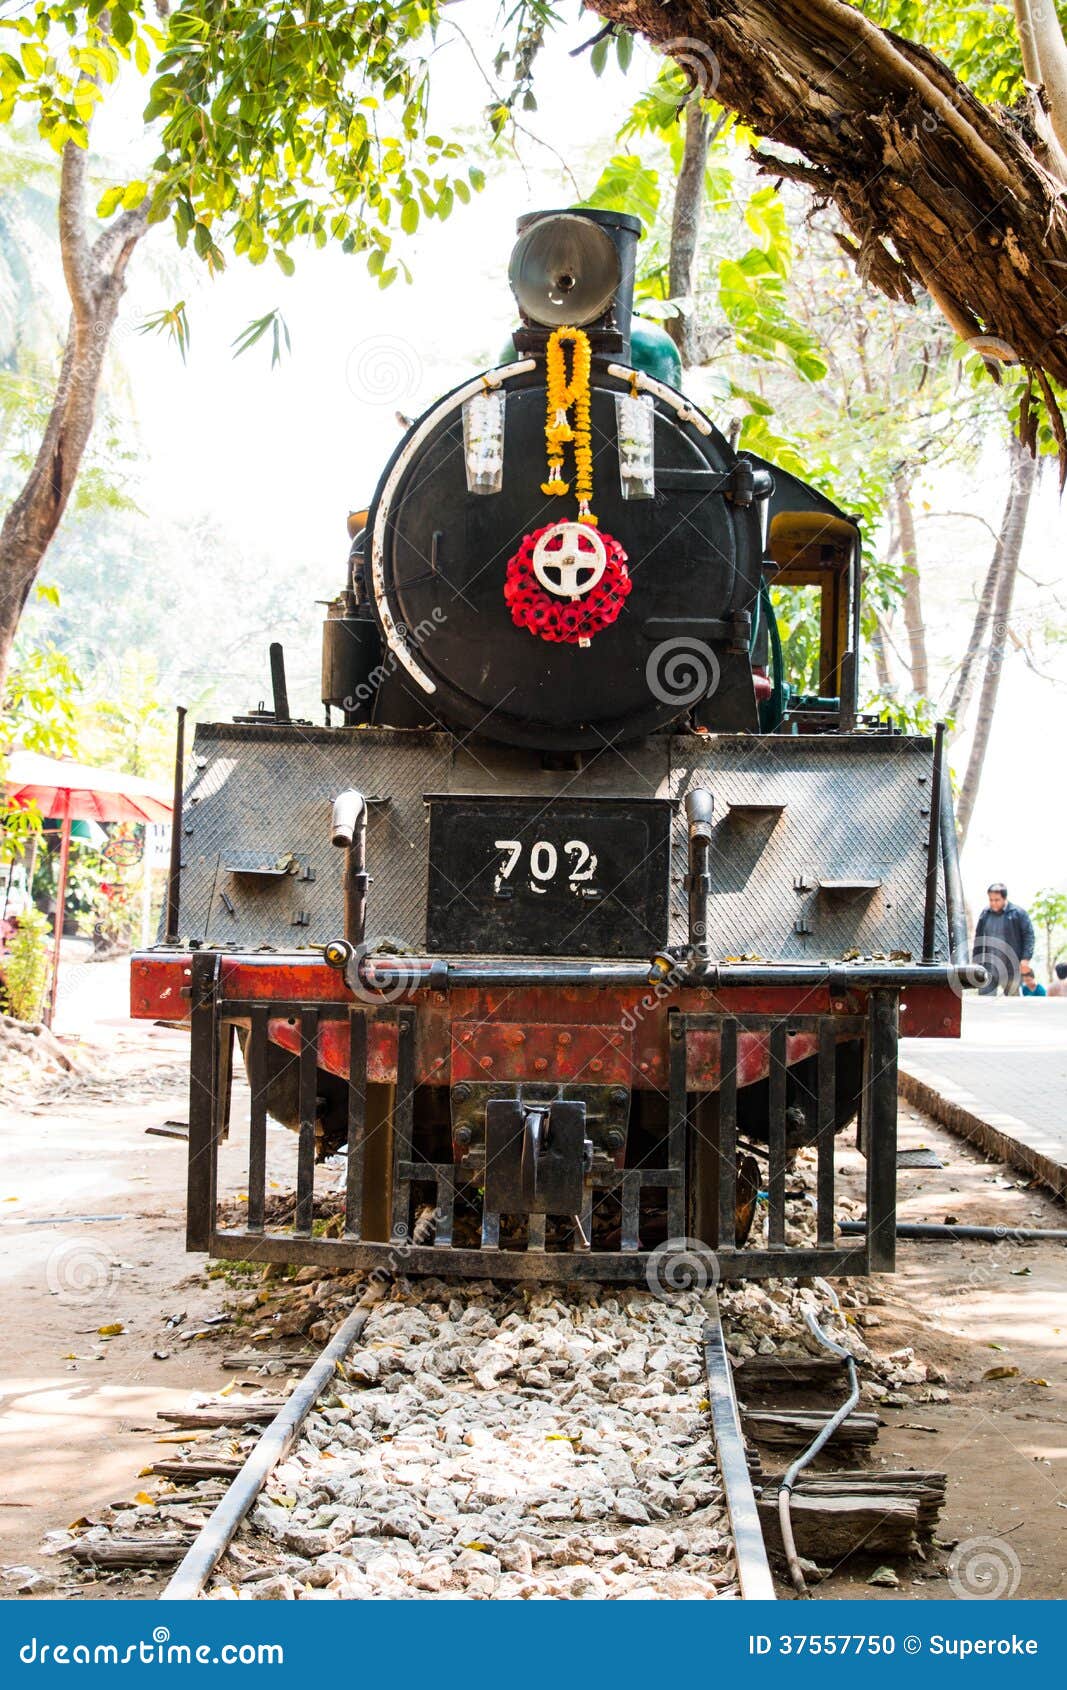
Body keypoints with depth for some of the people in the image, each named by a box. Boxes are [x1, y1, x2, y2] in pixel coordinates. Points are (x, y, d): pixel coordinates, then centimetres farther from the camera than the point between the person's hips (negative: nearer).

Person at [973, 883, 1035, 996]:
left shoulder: (1018, 913, -2)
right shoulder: (985, 914, 11)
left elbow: (1028, 935, -4)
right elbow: (978, 938, 18)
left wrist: (1026, 958, -13)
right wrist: (976, 961, 14)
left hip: (1010, 965, -3)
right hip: (989, 965, 3)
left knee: (1012, 994, 8)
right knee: (985, 995, -9)